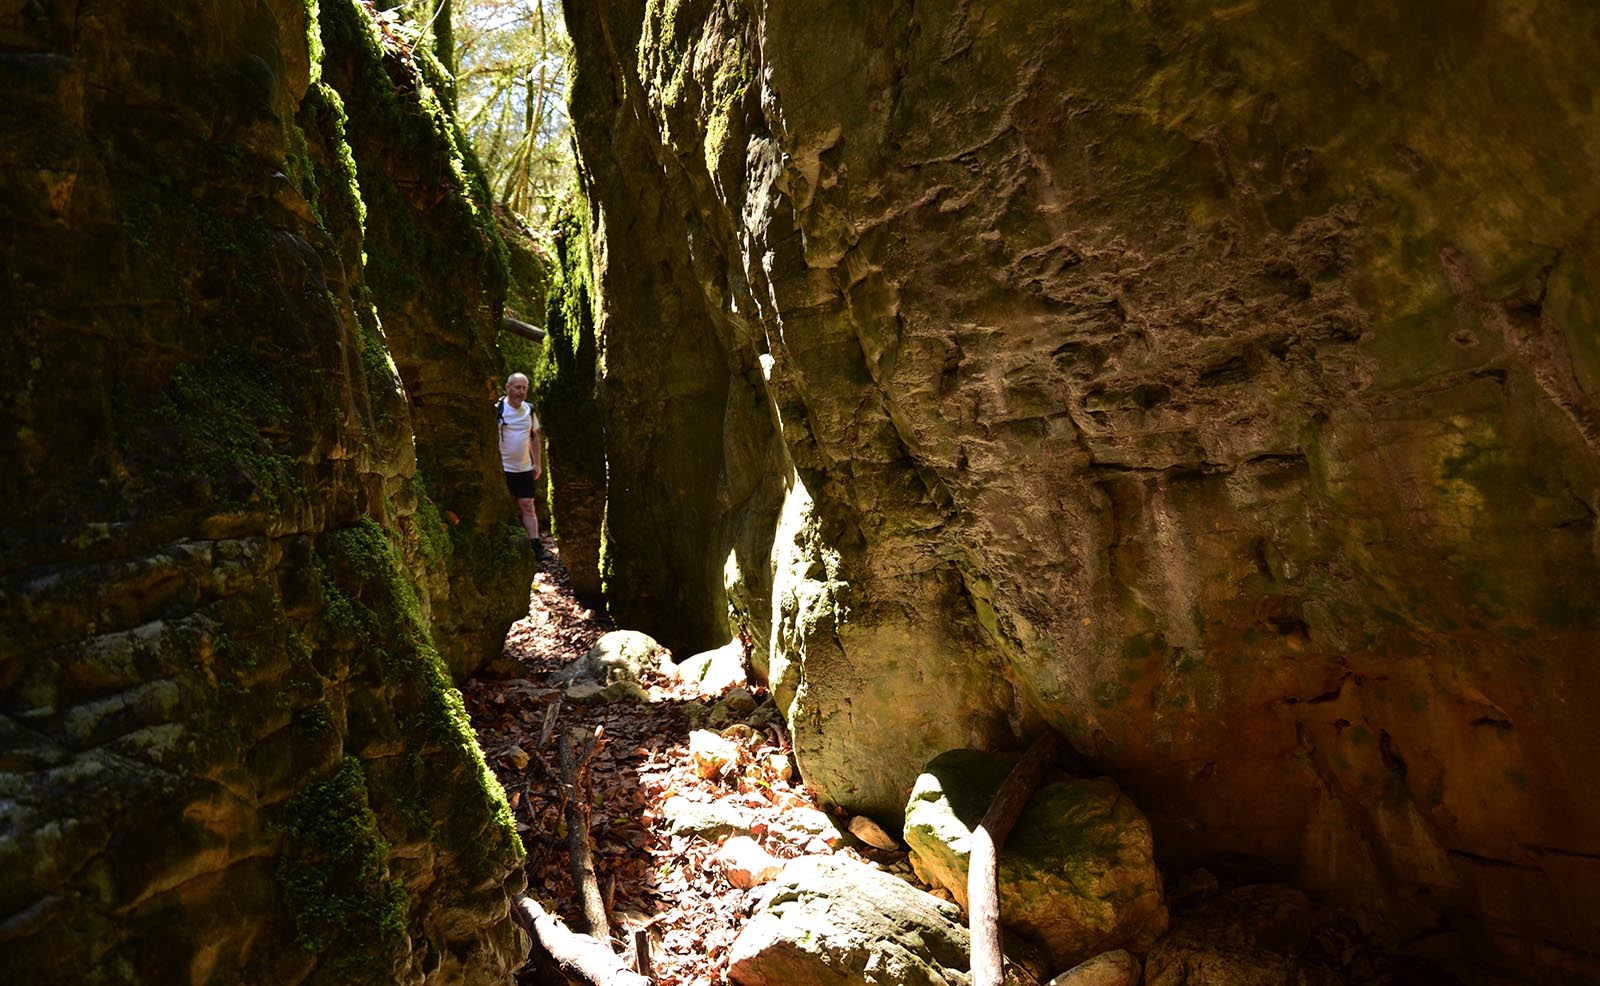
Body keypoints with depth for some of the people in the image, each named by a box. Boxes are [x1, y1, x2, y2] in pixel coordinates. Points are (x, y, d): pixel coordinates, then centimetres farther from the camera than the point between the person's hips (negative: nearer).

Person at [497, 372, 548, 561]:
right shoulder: (498, 409, -10)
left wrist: (538, 463, 12)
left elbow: (534, 437, 15)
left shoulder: (529, 410, 6)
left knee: (528, 506, 2)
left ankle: (536, 545, 1)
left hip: (525, 468, 4)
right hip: (503, 468, -4)